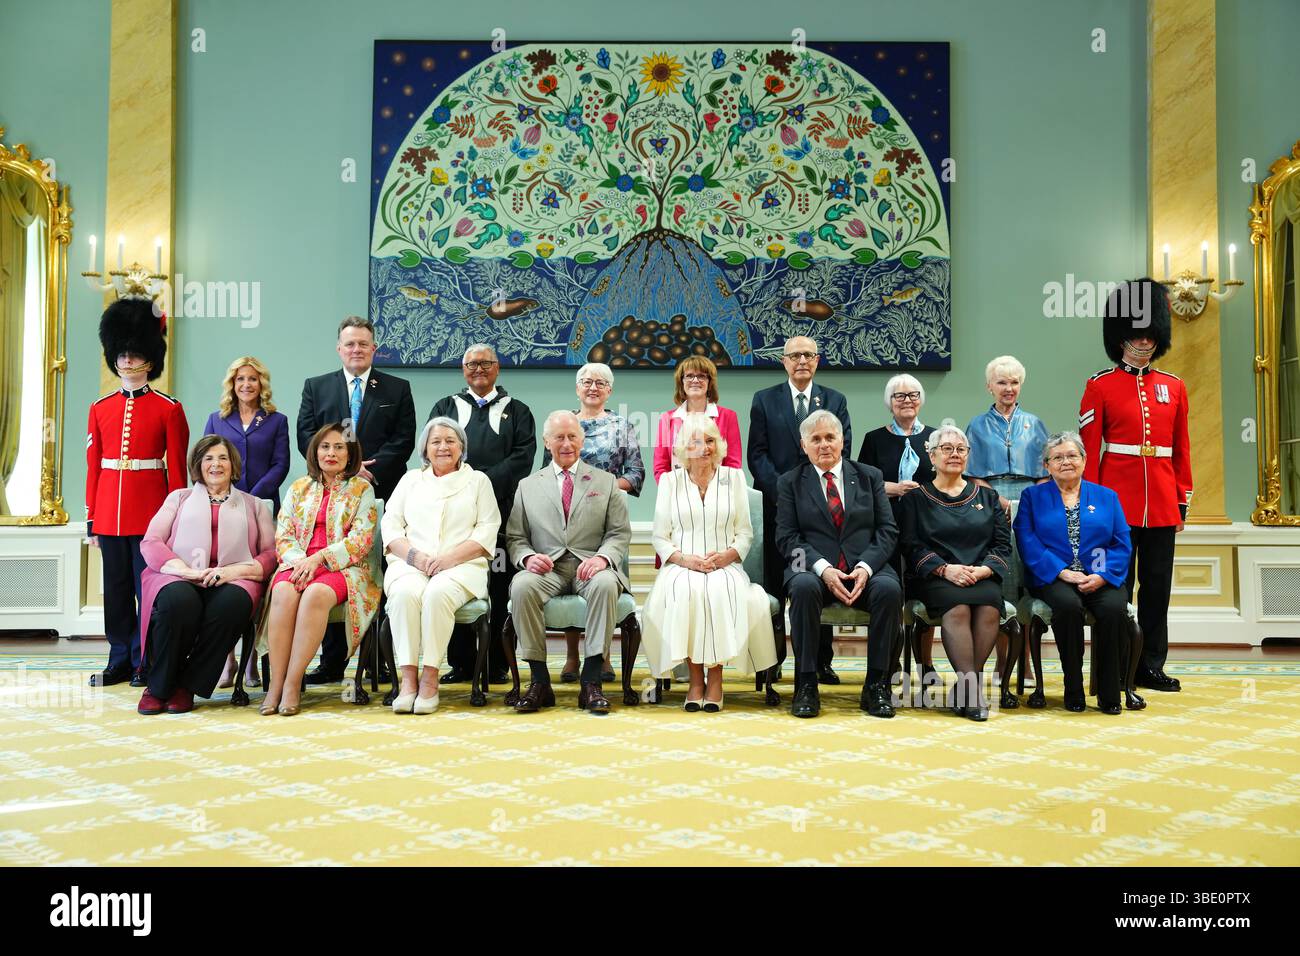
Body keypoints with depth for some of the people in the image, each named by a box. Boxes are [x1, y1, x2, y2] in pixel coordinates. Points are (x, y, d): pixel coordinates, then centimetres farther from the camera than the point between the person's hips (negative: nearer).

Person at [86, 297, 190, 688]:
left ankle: (144, 662, 12)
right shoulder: (100, 408, 9)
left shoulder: (169, 409, -2)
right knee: (116, 588, 10)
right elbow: (93, 466, 10)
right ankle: (119, 660, 20)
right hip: (110, 512, 4)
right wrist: (91, 518, 7)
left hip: (151, 511, -4)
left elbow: (177, 469, -2)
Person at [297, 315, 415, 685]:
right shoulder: (316, 387, 14)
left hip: (382, 494, -1)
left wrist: (368, 468, -12)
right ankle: (332, 663, 10)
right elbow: (307, 438, 4)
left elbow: (403, 440, 1)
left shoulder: (397, 389, 11)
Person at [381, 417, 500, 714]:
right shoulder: (411, 479, 23)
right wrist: (415, 555, -7)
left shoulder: (478, 480, 16)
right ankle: (407, 679, -30)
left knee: (438, 593, -35)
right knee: (406, 592, -32)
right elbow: (390, 525, 13)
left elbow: (487, 530, 4)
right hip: (411, 564, 2)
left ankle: (430, 678, -29)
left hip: (461, 566, -2)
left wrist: (450, 557, -11)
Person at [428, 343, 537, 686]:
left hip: (501, 509, -1)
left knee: (499, 587, -3)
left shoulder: (517, 411, 16)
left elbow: (523, 457, 1)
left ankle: (497, 664, 4)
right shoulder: (445, 408, 20)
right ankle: (461, 662, 7)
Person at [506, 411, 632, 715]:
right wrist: (527, 557, -12)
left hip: (590, 567, -1)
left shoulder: (606, 482, 15)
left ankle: (591, 682, -29)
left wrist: (602, 557, -13)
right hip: (546, 569, 1)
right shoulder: (527, 486, 17)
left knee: (606, 584, -36)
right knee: (522, 586, -33)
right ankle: (539, 682, -23)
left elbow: (620, 533, 8)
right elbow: (514, 537, 12)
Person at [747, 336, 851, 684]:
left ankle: (822, 661, 10)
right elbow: (757, 455, 1)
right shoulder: (764, 400, 8)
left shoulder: (835, 401, 11)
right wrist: (782, 491, -11)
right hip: (778, 503, -1)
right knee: (775, 584, 1)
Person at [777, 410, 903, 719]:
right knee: (804, 587, -36)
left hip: (865, 568, 1)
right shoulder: (790, 482, 11)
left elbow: (887, 530, 7)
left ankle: (876, 685, -19)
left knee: (889, 588, -31)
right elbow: (787, 537, 1)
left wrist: (865, 567, -12)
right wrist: (822, 568, -16)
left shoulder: (870, 476, 15)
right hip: (813, 568, -1)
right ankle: (806, 686, -25)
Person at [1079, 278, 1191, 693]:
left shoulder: (1174, 387, 10)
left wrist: (1183, 501, 8)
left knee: (1157, 586, 8)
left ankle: (1151, 666, 18)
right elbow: (1088, 449, -3)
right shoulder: (1100, 386, -1)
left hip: (1161, 505, 4)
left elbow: (1181, 449, 12)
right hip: (1116, 502, -4)